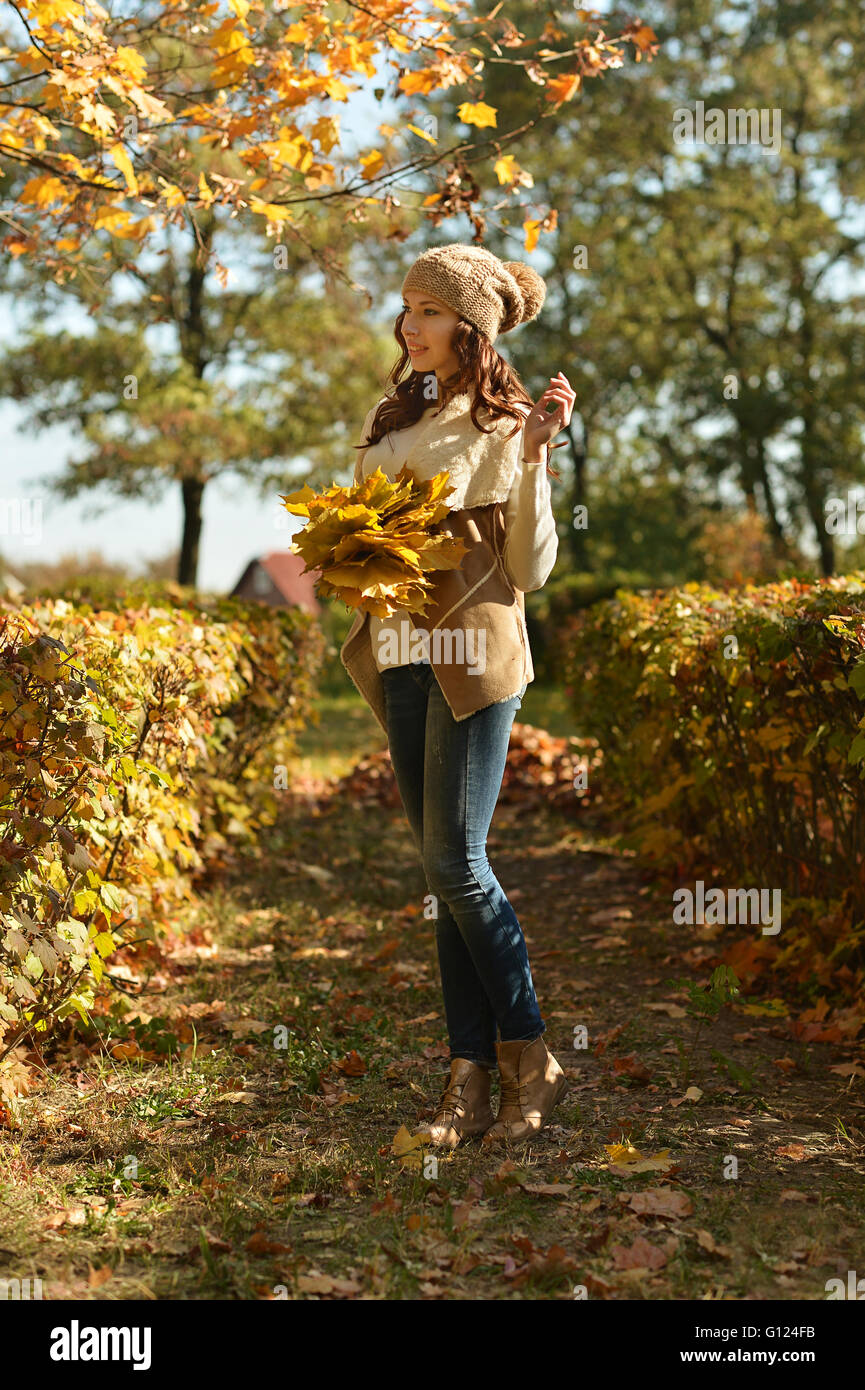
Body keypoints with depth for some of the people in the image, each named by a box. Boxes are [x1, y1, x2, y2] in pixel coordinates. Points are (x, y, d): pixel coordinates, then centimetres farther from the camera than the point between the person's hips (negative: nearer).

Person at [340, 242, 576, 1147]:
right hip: (400, 657, 6)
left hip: (472, 655, -6)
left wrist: (535, 455, -13)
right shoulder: (392, 420, 16)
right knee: (443, 871, 6)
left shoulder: (503, 427, -1)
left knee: (455, 865, -9)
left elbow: (532, 570, -5)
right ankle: (472, 1079, 12)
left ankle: (528, 1056, 9)